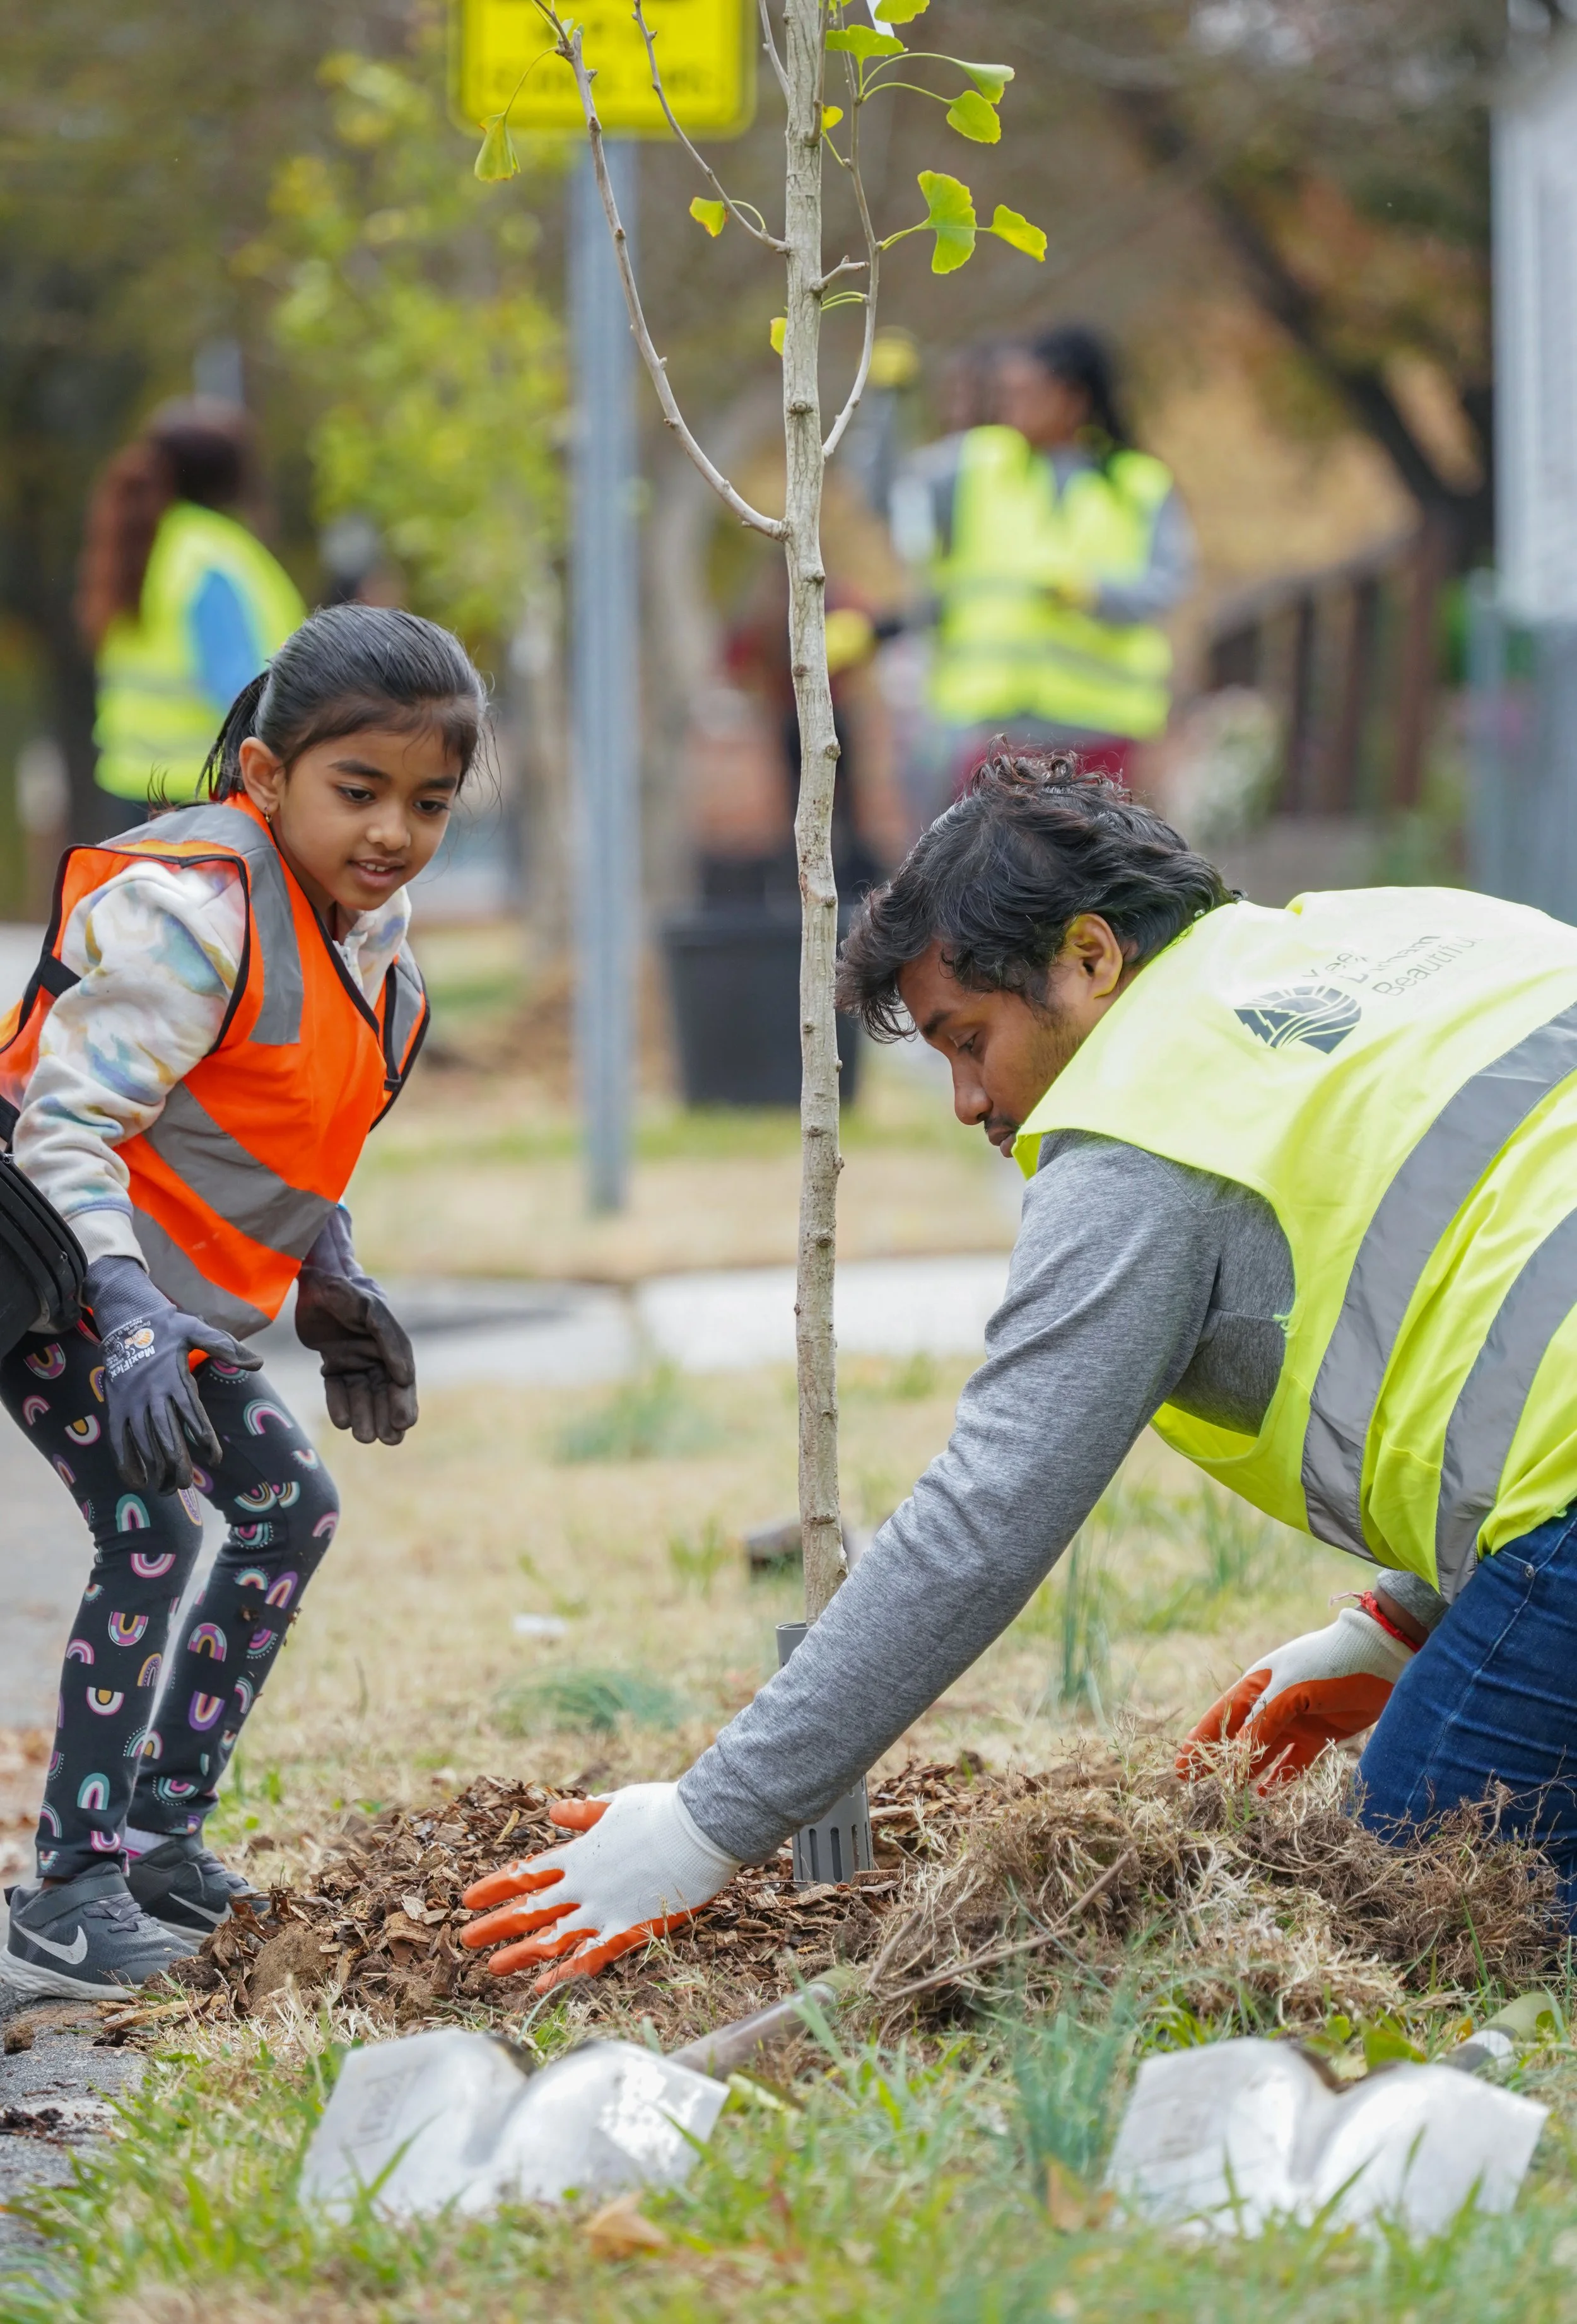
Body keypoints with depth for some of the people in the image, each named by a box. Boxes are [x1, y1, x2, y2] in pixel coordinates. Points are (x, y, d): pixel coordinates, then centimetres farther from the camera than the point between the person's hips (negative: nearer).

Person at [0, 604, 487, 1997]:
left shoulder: (373, 922, 3)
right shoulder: (188, 910, -26)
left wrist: (335, 1285, 15)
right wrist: (131, 1324, -40)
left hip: (180, 1296, 10)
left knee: (288, 1508, 15)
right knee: (150, 1531, -20)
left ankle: (164, 1828, 25)